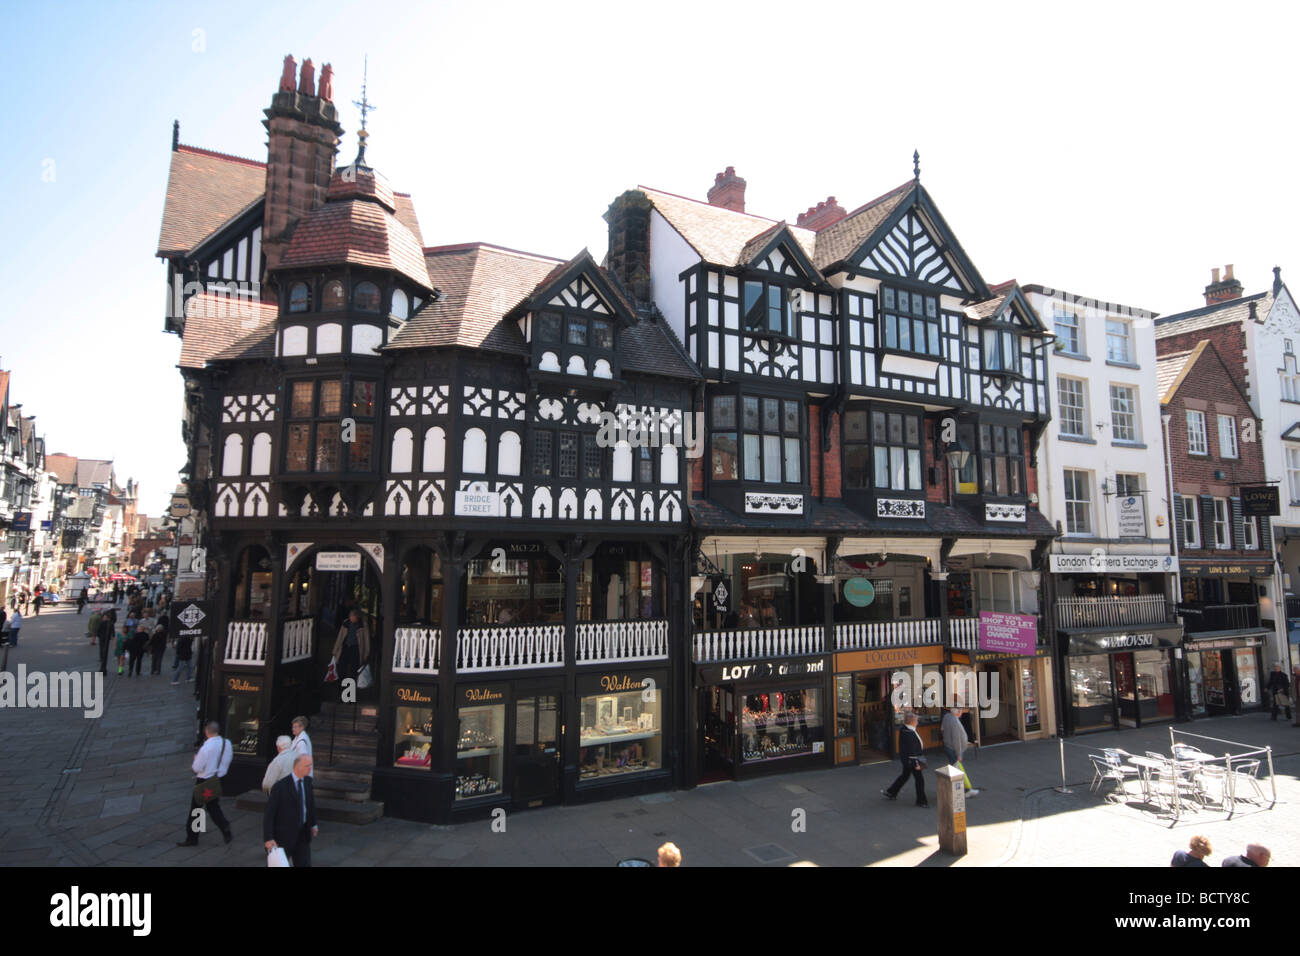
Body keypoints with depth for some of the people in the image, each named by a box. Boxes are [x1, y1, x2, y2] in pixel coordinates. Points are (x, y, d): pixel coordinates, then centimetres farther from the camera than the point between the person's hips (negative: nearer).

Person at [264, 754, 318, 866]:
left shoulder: (307, 780, -4)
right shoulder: (280, 787, -22)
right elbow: (268, 814, -18)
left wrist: (313, 824, 20)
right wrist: (268, 839, -21)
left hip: (302, 833, 5)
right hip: (284, 834, -5)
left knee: (304, 864, 5)